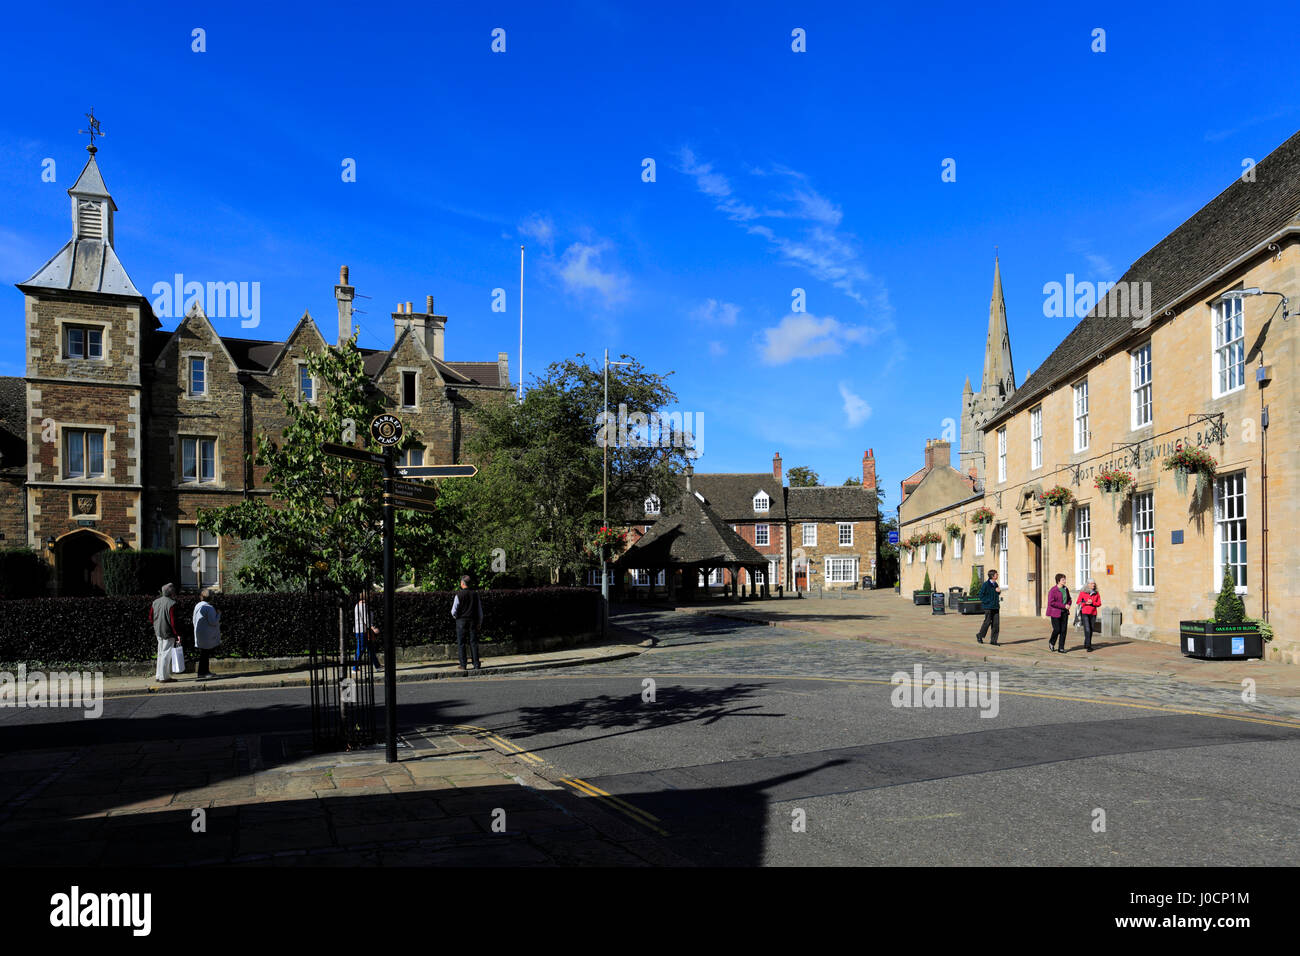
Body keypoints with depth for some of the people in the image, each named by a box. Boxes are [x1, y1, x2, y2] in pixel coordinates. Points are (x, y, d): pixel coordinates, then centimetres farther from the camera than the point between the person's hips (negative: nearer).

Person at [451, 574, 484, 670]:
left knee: (461, 643, 5)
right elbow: (480, 610, 7)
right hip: (473, 621, 3)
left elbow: (454, 611, -8)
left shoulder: (459, 595, -9)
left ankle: (463, 665, 4)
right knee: (473, 643, 6)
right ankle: (476, 665, 3)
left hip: (461, 621, -3)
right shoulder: (475, 594, 2)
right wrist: (479, 622, 16)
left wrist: (456, 616, 14)